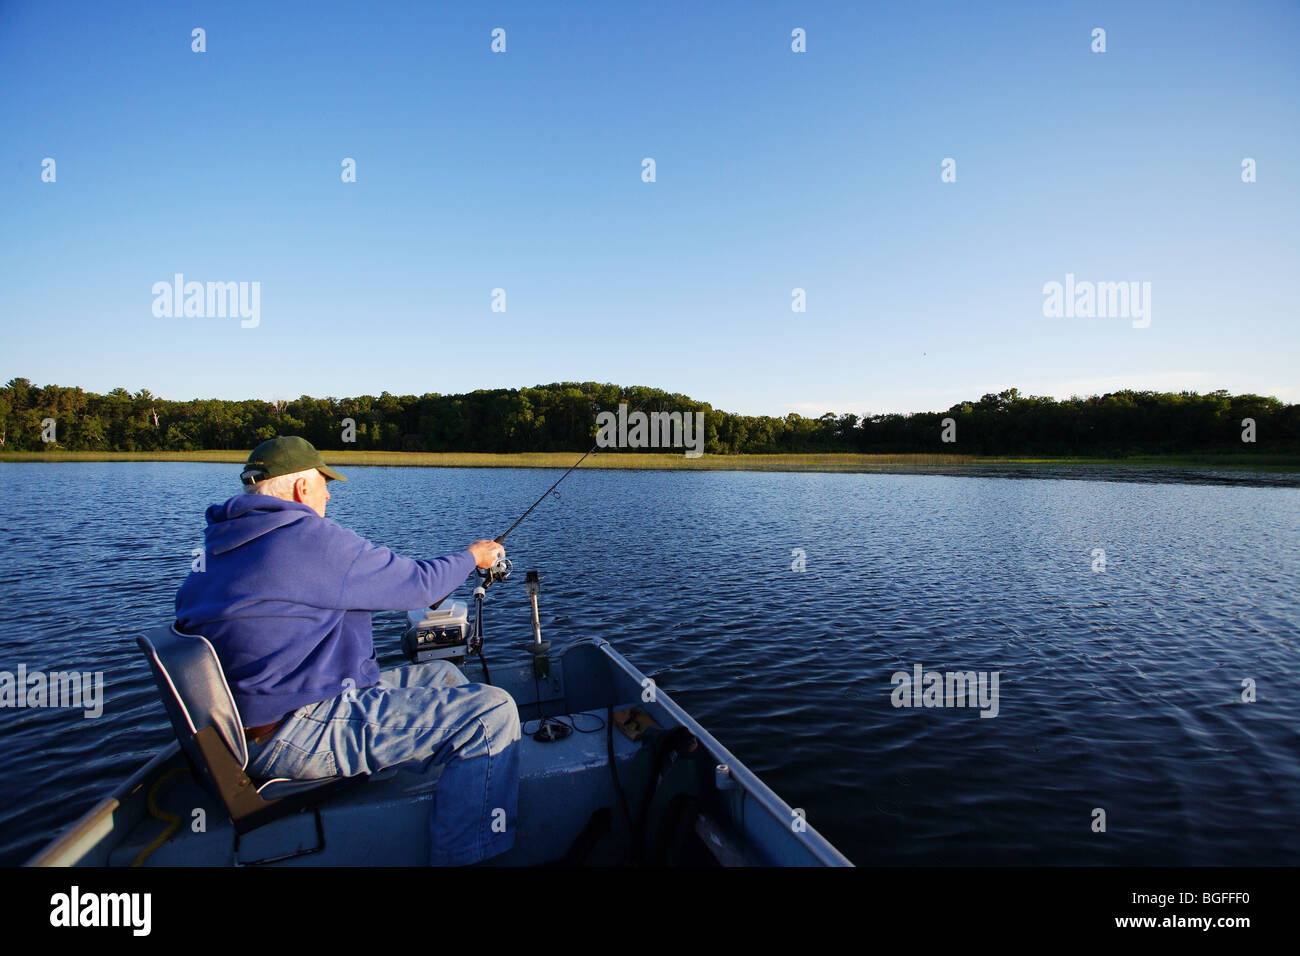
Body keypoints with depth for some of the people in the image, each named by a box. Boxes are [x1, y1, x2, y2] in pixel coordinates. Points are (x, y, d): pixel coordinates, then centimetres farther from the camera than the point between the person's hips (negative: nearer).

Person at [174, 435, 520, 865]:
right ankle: (461, 858, -8)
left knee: (440, 675, 18)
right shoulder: (312, 539, -19)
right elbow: (418, 584, -10)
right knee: (491, 711, -17)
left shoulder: (217, 545, 11)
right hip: (289, 740, -11)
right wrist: (472, 557, 9)